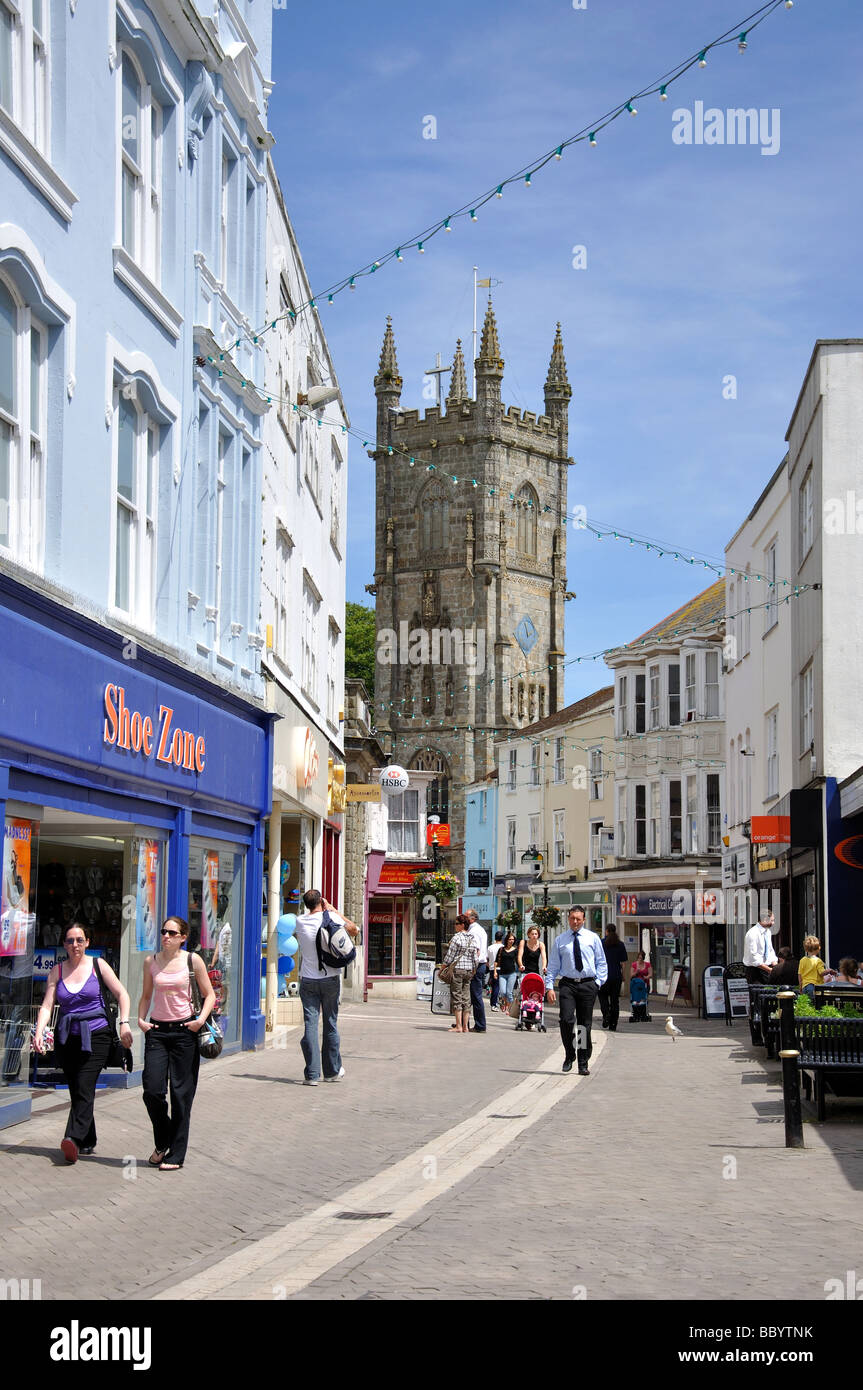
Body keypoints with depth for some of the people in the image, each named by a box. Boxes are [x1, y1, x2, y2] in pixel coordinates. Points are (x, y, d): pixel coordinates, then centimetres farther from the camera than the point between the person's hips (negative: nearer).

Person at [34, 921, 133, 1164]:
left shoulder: (98, 965, 2)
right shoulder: (57, 971, 7)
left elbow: (121, 994, 6)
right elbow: (47, 1005, 0)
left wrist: (124, 1023, -5)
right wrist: (39, 1032, -15)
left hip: (95, 1036, -3)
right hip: (67, 1037, 3)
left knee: (84, 1089, -16)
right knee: (76, 1092, 5)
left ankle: (73, 1139, -27)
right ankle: (87, 1142, 17)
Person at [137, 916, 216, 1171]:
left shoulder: (193, 960, -1)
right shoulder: (151, 961, 6)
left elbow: (209, 995, 5)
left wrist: (201, 1019, -10)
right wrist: (141, 1019, 1)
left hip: (185, 1030, -2)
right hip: (157, 1030, 2)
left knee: (181, 1092, 0)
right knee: (152, 1090, -5)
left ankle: (176, 1154, 10)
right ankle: (162, 1143, 20)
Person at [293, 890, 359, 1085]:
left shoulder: (300, 921, -1)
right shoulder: (331, 918, -8)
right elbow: (354, 930, 7)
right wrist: (334, 910, 10)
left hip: (308, 981, 1)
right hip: (330, 979, -1)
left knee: (310, 1025, -2)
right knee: (330, 1025, 11)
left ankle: (311, 1074, -8)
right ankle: (332, 1071, 21)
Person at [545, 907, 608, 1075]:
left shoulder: (593, 938, 9)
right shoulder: (560, 940, 9)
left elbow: (601, 962, 12)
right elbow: (553, 965, 9)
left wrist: (598, 982, -1)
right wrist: (549, 987, 0)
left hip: (588, 985, 0)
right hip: (568, 985, 0)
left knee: (585, 1025, 4)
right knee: (566, 1020, -17)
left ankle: (583, 1064, 13)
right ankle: (569, 1055, 3)